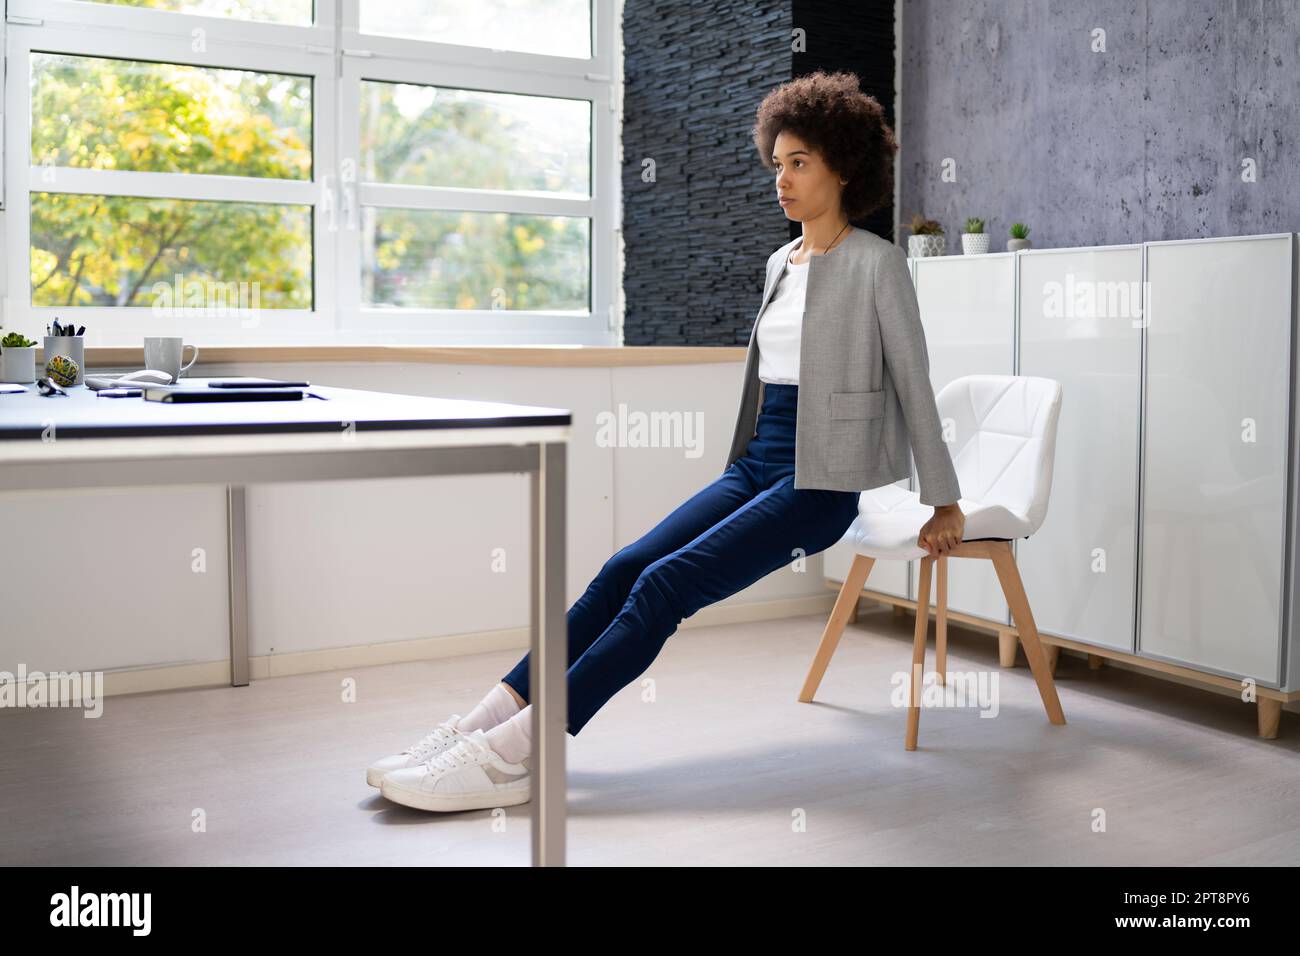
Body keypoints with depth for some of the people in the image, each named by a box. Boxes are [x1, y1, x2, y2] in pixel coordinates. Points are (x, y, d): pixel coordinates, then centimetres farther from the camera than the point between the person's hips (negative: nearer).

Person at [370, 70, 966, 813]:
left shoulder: (877, 262, -5)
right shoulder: (781, 264, 17)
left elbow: (915, 386, -4)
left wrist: (944, 502, -2)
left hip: (822, 482, -7)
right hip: (756, 466, 7)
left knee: (663, 585, -23)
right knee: (623, 571, -11)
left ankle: (513, 755, -28)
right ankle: (484, 723, -16)